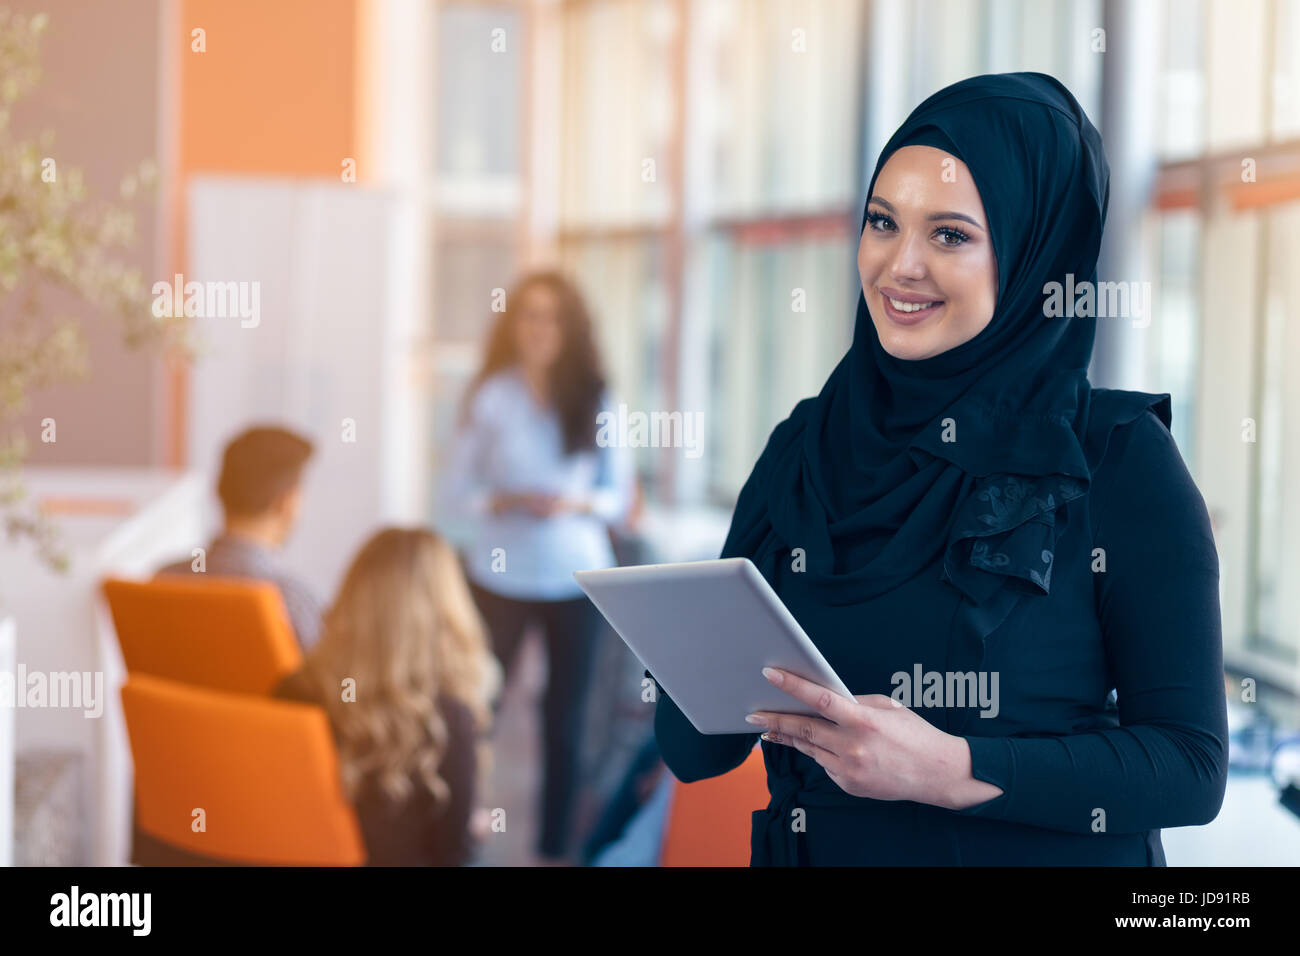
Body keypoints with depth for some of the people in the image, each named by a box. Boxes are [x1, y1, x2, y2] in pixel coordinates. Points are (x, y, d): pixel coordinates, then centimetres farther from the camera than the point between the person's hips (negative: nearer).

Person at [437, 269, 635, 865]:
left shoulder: (595, 401, 2)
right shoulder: (489, 398, -3)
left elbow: (619, 494, 6)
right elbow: (453, 493, -2)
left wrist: (576, 504, -14)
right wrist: (506, 502, -19)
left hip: (577, 580, 2)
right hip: (500, 577, -1)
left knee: (565, 719, 6)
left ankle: (554, 847, 14)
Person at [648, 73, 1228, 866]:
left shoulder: (1120, 458, -6)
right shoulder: (805, 447, 5)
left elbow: (1194, 767, -9)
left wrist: (952, 770, -20)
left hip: (1047, 853, -4)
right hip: (822, 850, 4)